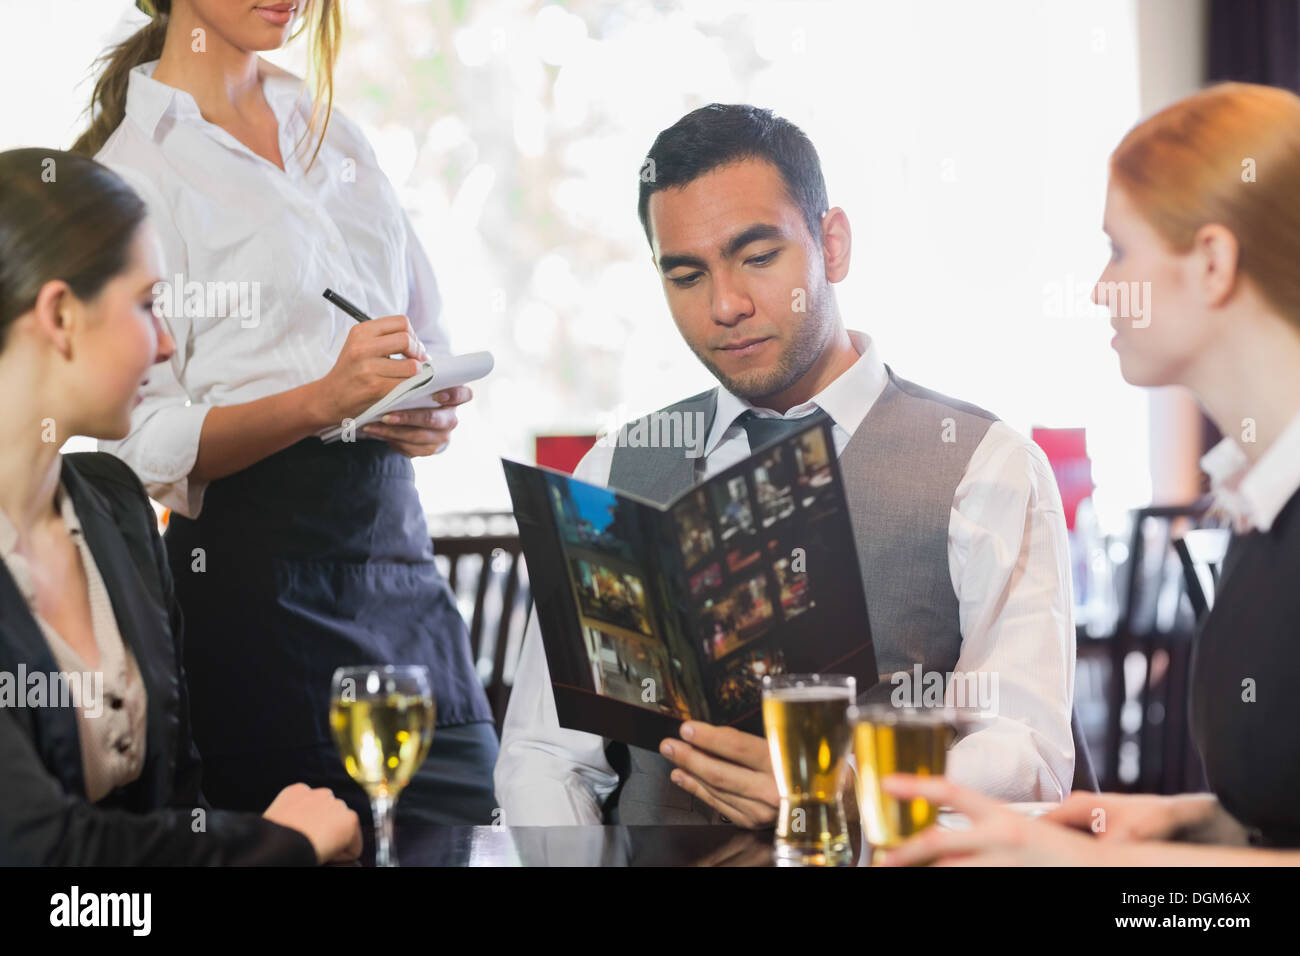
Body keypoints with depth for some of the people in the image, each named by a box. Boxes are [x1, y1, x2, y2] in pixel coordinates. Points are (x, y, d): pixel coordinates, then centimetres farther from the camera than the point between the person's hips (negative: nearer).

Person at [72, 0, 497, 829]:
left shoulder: (334, 136, 16)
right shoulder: (135, 161, -3)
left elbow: (430, 342, 21)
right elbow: (142, 443, -10)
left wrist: (437, 412, -2)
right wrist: (322, 401, -24)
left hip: (400, 556, 6)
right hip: (258, 572, -6)